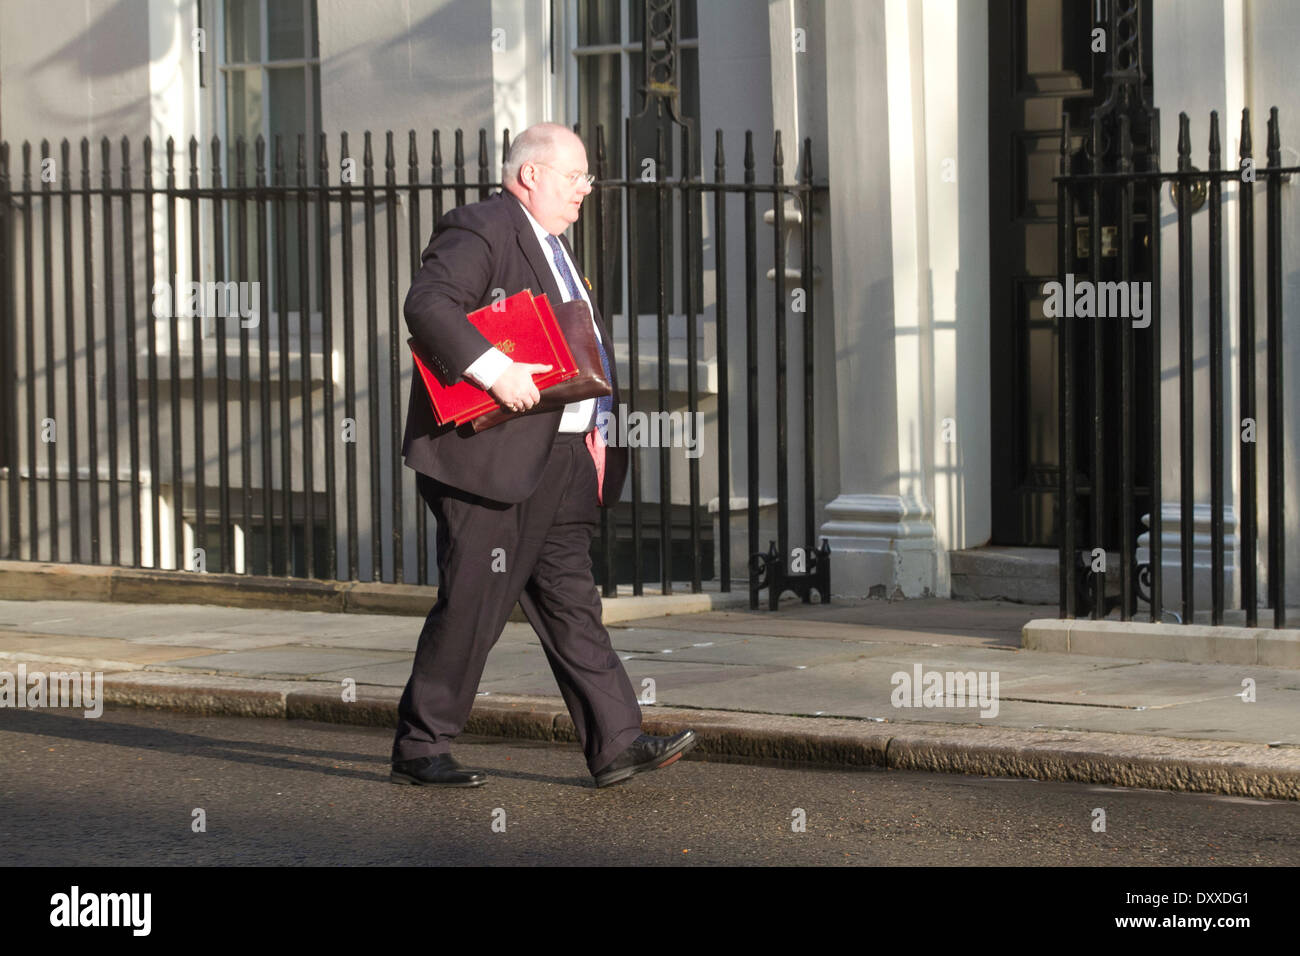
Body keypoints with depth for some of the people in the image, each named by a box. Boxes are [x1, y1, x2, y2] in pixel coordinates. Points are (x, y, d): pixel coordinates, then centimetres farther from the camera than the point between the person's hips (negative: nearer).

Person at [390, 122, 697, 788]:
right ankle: (419, 749, 6)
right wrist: (494, 370, -32)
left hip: (559, 458, 9)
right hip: (491, 454, -9)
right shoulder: (479, 231, -10)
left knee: (570, 600, 6)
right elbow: (427, 306, -25)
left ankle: (617, 743, 3)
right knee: (472, 606, -4)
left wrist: (595, 426, 18)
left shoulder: (550, 244, 22)